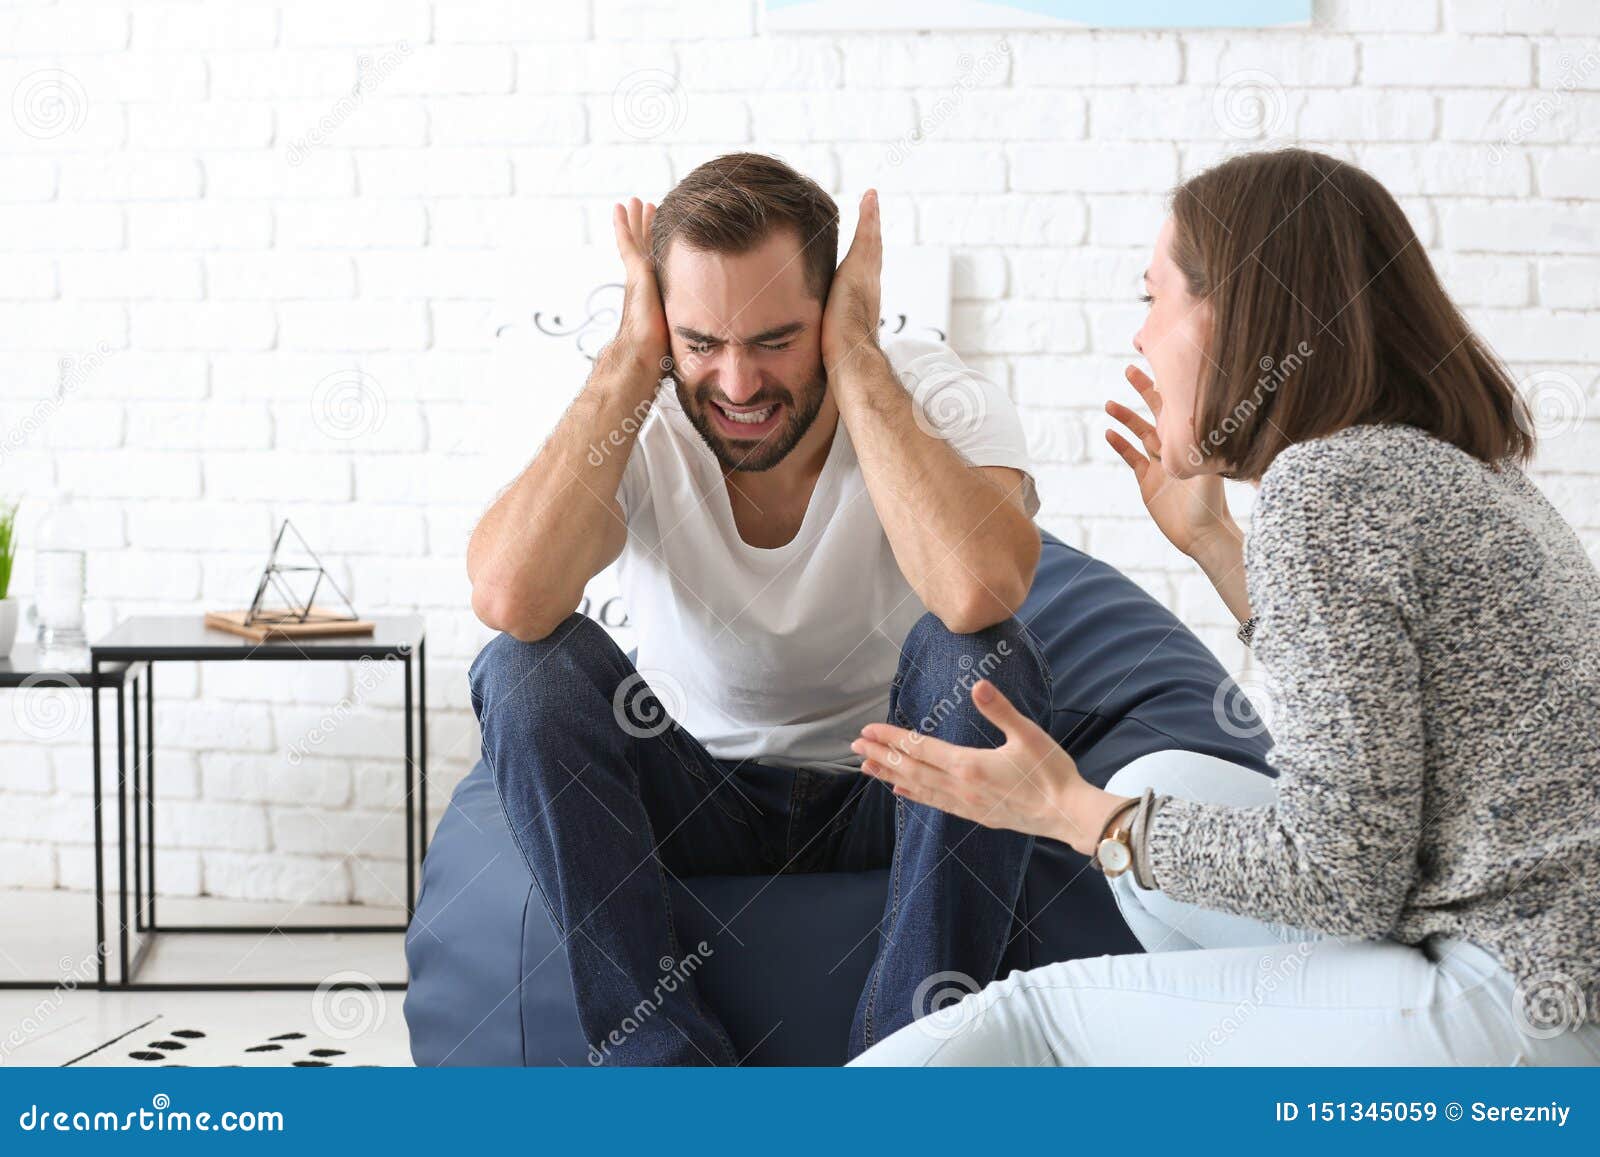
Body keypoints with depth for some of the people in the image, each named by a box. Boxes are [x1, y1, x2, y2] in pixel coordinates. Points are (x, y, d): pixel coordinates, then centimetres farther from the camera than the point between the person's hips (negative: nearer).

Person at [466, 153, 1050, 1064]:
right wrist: (631, 364, -28)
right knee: (526, 664, -24)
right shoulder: (637, 425, -14)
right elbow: (510, 598, -35)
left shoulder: (941, 401, -19)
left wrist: (857, 359, -33)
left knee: (978, 652, -31)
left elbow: (977, 592, -42)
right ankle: (671, 1062, -23)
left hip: (892, 795, -1)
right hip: (693, 799, 2)